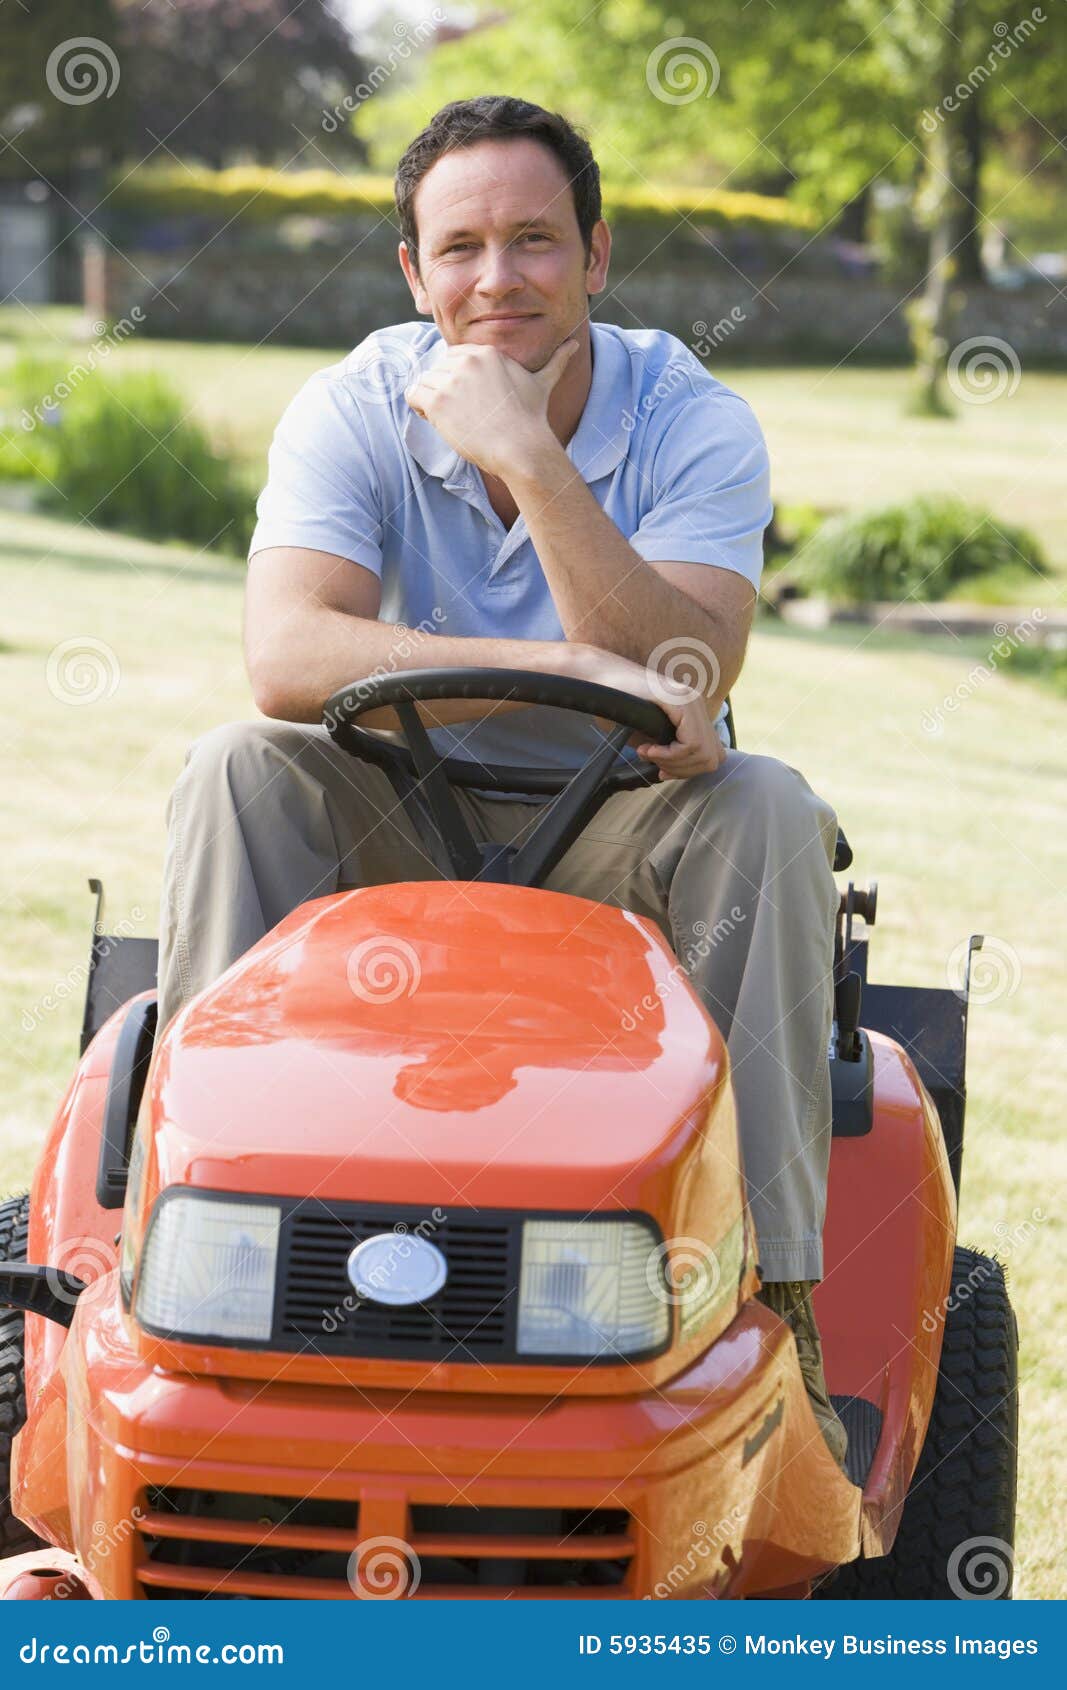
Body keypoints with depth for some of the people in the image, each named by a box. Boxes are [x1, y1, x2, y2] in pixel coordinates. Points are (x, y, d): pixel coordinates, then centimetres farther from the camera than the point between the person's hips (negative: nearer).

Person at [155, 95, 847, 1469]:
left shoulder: (692, 423, -10)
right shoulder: (354, 411, -9)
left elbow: (683, 683, -26)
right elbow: (286, 658, -27)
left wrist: (532, 459, -32)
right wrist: (571, 667, -37)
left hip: (609, 837, 0)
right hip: (391, 827, 1)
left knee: (768, 810, -30)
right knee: (234, 768, -27)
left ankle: (770, 1293, -30)